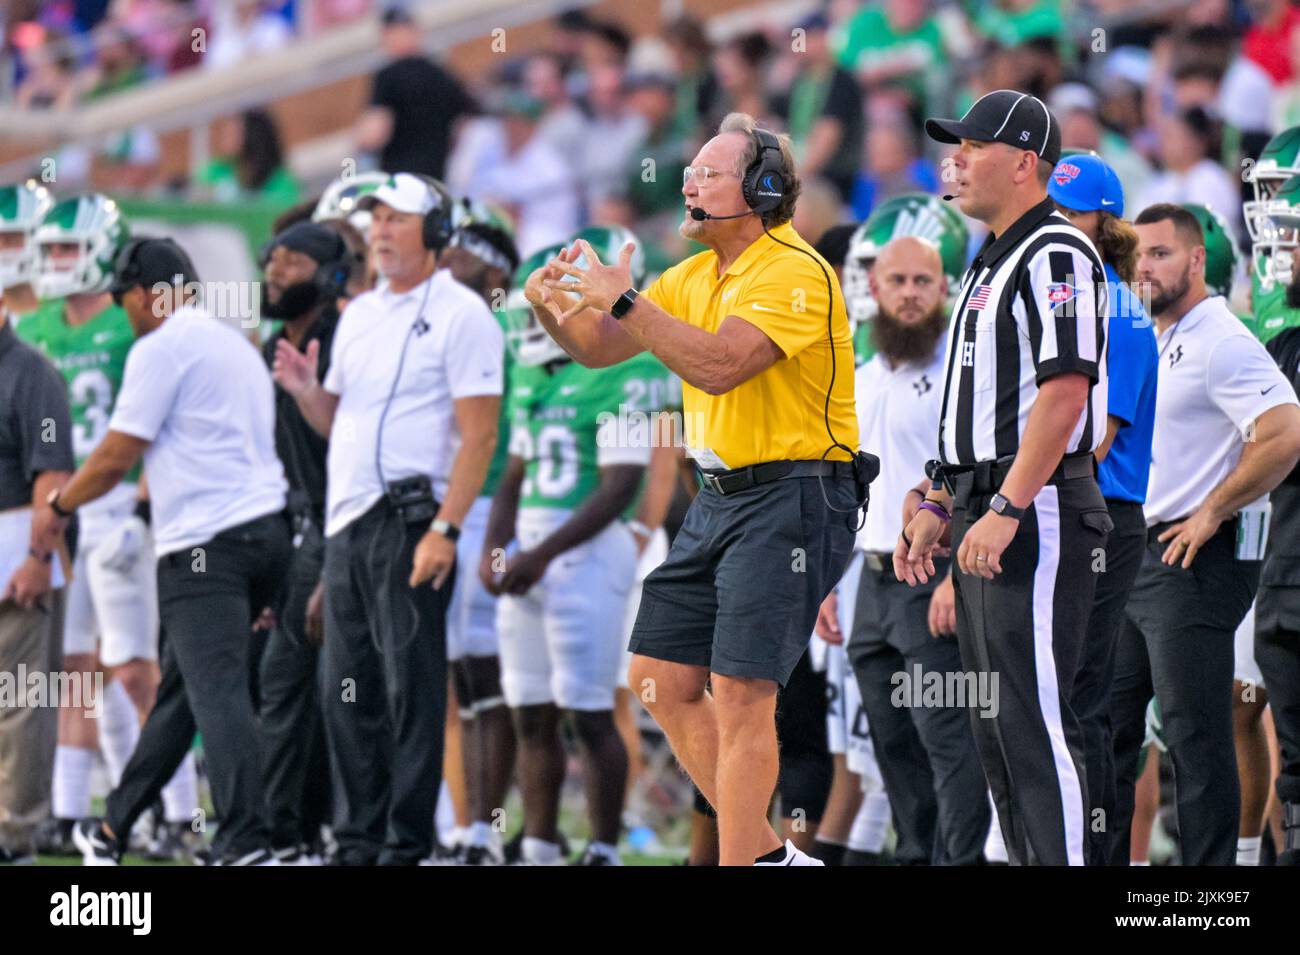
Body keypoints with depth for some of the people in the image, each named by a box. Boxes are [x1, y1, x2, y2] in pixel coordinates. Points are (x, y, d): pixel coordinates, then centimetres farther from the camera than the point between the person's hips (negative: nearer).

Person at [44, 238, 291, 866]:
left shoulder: (160, 348, -5)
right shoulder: (238, 345, 22)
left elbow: (117, 456, -6)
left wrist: (59, 506, 10)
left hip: (205, 545, -9)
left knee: (217, 692, -16)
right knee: (179, 690, 16)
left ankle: (246, 845, -26)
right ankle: (113, 830, 26)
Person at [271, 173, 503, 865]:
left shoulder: (460, 314, -6)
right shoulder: (359, 314, 19)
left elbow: (478, 434, -12)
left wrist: (445, 529, -21)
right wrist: (305, 390, 3)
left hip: (411, 521, -8)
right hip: (345, 522, 8)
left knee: (410, 689, -8)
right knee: (346, 690, 9)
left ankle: (407, 846, -6)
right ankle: (358, 841, 15)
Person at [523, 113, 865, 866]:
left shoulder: (795, 273, -15)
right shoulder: (696, 276, 14)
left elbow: (718, 364, -28)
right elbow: (600, 348, 15)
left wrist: (624, 300, -25)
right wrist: (555, 308, -5)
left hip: (794, 499, -9)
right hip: (721, 495, 10)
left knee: (740, 690, -13)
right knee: (663, 679, 8)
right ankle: (763, 850, 17)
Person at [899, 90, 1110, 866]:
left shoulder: (1056, 255, -12)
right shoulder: (991, 263, 20)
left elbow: (1065, 390, -21)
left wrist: (1006, 510, -24)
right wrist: (938, 505, 20)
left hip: (1038, 511, -11)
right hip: (985, 512, 11)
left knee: (1033, 714, -13)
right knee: (993, 717, 12)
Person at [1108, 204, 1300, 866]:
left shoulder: (1220, 344, -14)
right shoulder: (1145, 344, 17)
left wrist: (1212, 513, -18)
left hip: (1198, 562, -10)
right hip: (1135, 558, 10)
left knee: (1195, 735, -7)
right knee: (1107, 723, 12)